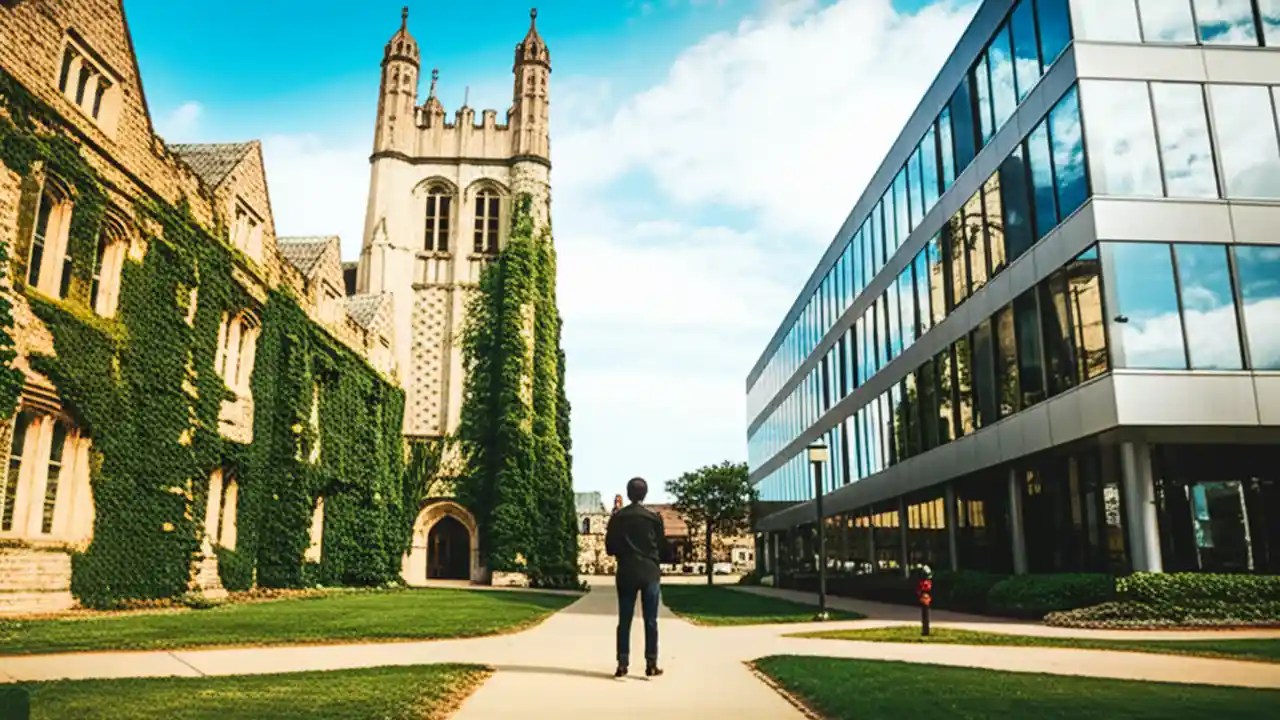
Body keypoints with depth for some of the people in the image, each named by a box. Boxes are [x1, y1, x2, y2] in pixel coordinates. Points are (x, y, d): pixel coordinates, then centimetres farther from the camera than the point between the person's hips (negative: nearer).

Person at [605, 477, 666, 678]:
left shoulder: (617, 517, 0)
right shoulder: (654, 517, -2)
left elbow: (609, 548, 3)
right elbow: (662, 545, 8)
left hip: (626, 574, 1)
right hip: (650, 573, -1)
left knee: (624, 621, 5)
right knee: (651, 621, 3)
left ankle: (622, 664, 2)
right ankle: (651, 664, 2)